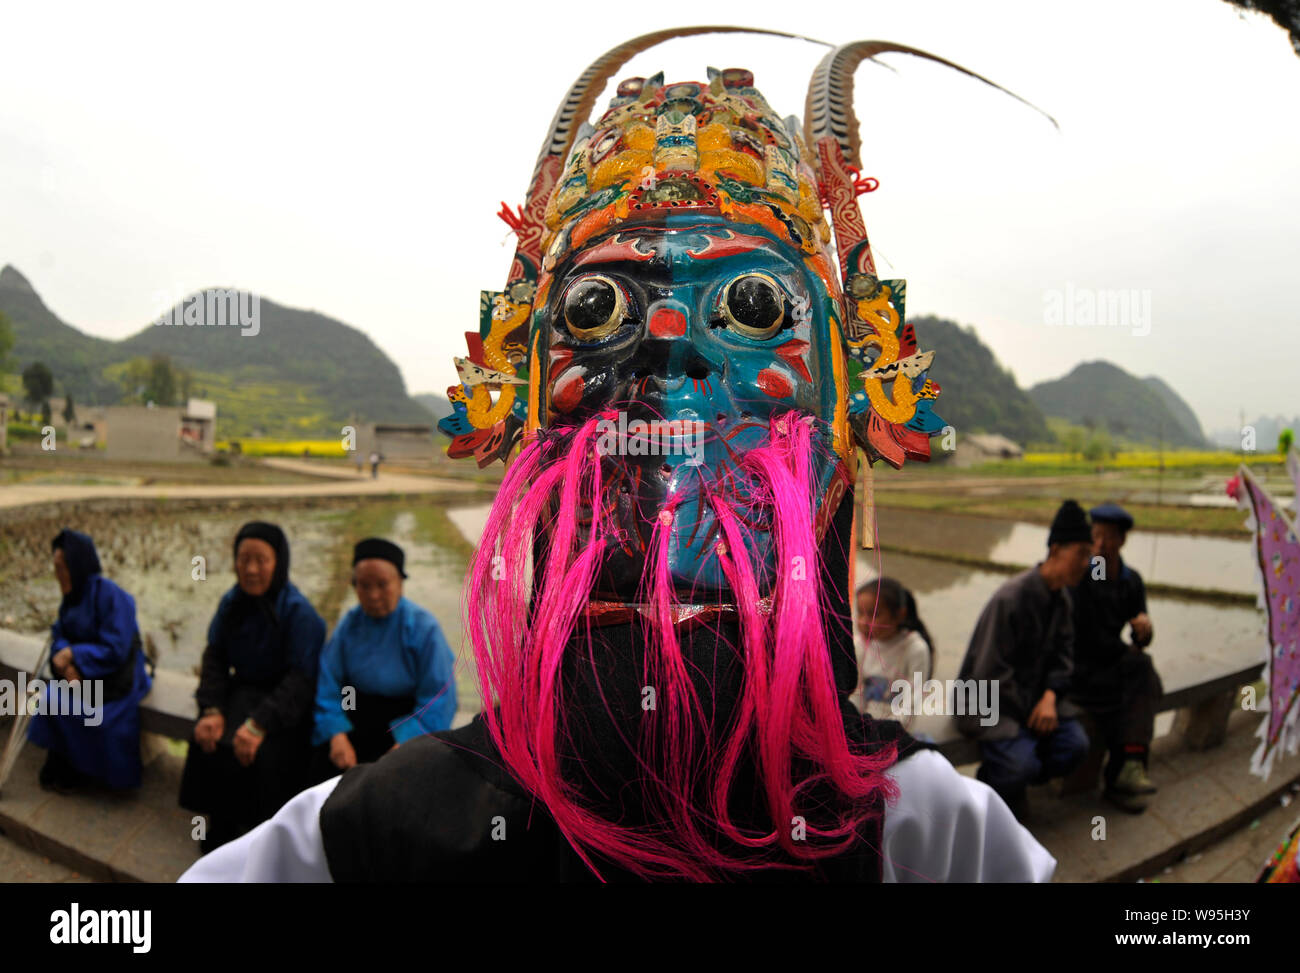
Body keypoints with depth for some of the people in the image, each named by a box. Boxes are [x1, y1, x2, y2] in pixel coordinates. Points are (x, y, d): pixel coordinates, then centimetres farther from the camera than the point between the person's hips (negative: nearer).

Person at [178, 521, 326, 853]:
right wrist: (211, 709, -11)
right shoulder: (231, 603, 2)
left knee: (262, 753, -28)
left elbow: (301, 677, -20)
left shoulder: (298, 612, -17)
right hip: (242, 691, 5)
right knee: (208, 741, -20)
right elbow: (215, 656, 5)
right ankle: (220, 829, 0)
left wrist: (260, 724, -29)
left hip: (284, 702, -5)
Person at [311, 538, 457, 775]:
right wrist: (337, 734, -15)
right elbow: (328, 683, 0)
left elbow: (438, 701, -12)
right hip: (356, 724, 4)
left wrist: (403, 746, -22)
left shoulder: (423, 627, -10)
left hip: (406, 725, -4)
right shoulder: (351, 623, 3)